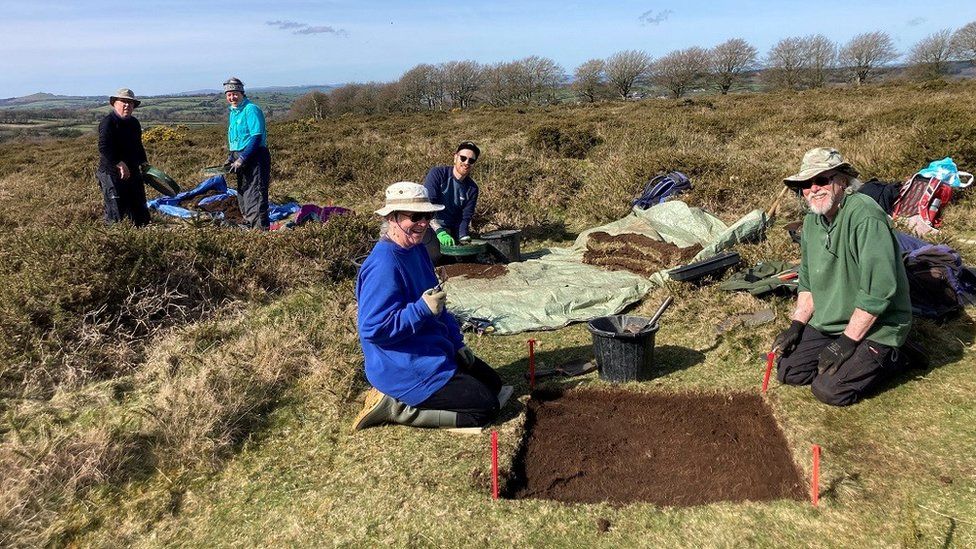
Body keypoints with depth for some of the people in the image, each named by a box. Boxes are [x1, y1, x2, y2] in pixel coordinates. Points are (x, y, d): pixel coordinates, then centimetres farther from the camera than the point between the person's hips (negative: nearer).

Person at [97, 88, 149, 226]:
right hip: (112, 174, -8)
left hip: (133, 173, 8)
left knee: (141, 211, 11)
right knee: (116, 214, -5)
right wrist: (120, 164, -27)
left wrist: (143, 163, 15)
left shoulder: (134, 123, 14)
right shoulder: (108, 122, -11)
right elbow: (103, 148, -22)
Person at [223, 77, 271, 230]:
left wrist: (241, 159, -22)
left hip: (255, 158, -10)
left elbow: (256, 137, -20)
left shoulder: (251, 109, -12)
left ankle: (261, 228, -12)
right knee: (243, 195, 15)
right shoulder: (233, 112, 16)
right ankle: (249, 226, 25)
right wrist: (231, 157, 10)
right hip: (241, 158, 10)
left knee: (255, 196, -13)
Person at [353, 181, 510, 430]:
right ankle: (394, 407, -4)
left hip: (433, 351, 10)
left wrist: (457, 343, 10)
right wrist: (423, 309, -31)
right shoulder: (383, 265, -25)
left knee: (494, 384, 20)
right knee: (486, 407, -7)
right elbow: (373, 329, -27)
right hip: (405, 369, -10)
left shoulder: (417, 250, 5)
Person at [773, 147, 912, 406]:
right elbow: (808, 281, 13)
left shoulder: (866, 217, -23)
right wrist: (796, 325, 3)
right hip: (826, 322, 8)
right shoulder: (812, 221, 5)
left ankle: (883, 358, 9)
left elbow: (878, 290, -27)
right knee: (788, 372, 1)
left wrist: (847, 341, -22)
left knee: (829, 390, -16)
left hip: (874, 326, -8)